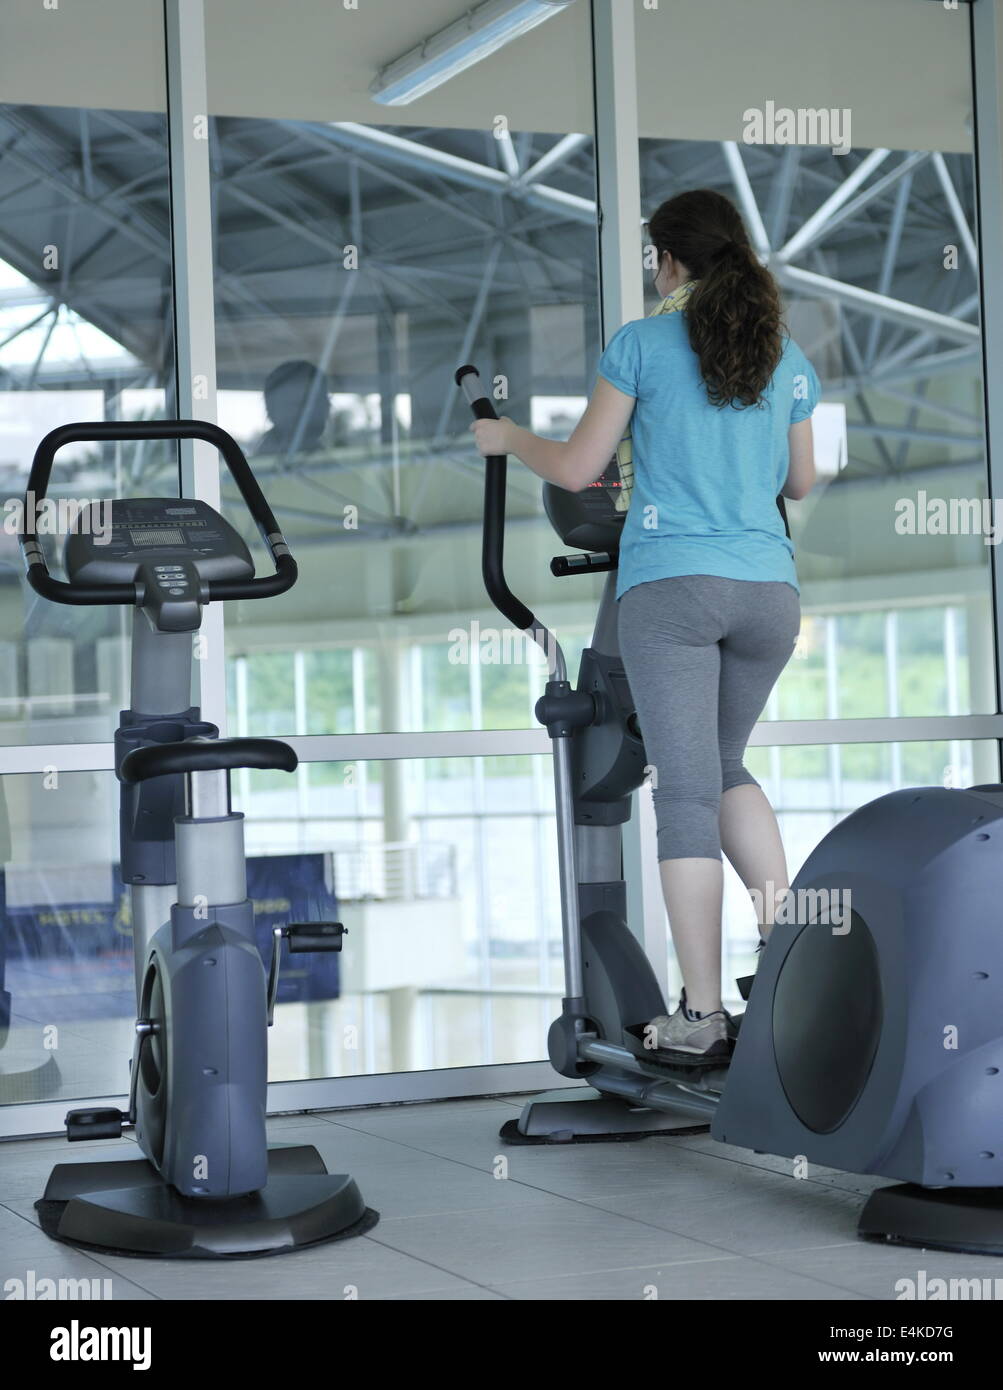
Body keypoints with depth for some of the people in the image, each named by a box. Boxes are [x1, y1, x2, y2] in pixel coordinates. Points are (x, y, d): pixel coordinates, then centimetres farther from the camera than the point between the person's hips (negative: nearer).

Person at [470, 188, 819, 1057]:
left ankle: (703, 1011, -4)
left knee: (687, 791, -3)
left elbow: (577, 470, 3)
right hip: (769, 587, 4)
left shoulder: (643, 344, 1)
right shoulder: (788, 358, 12)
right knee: (723, 766, 22)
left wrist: (509, 439, 22)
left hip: (669, 585, -4)